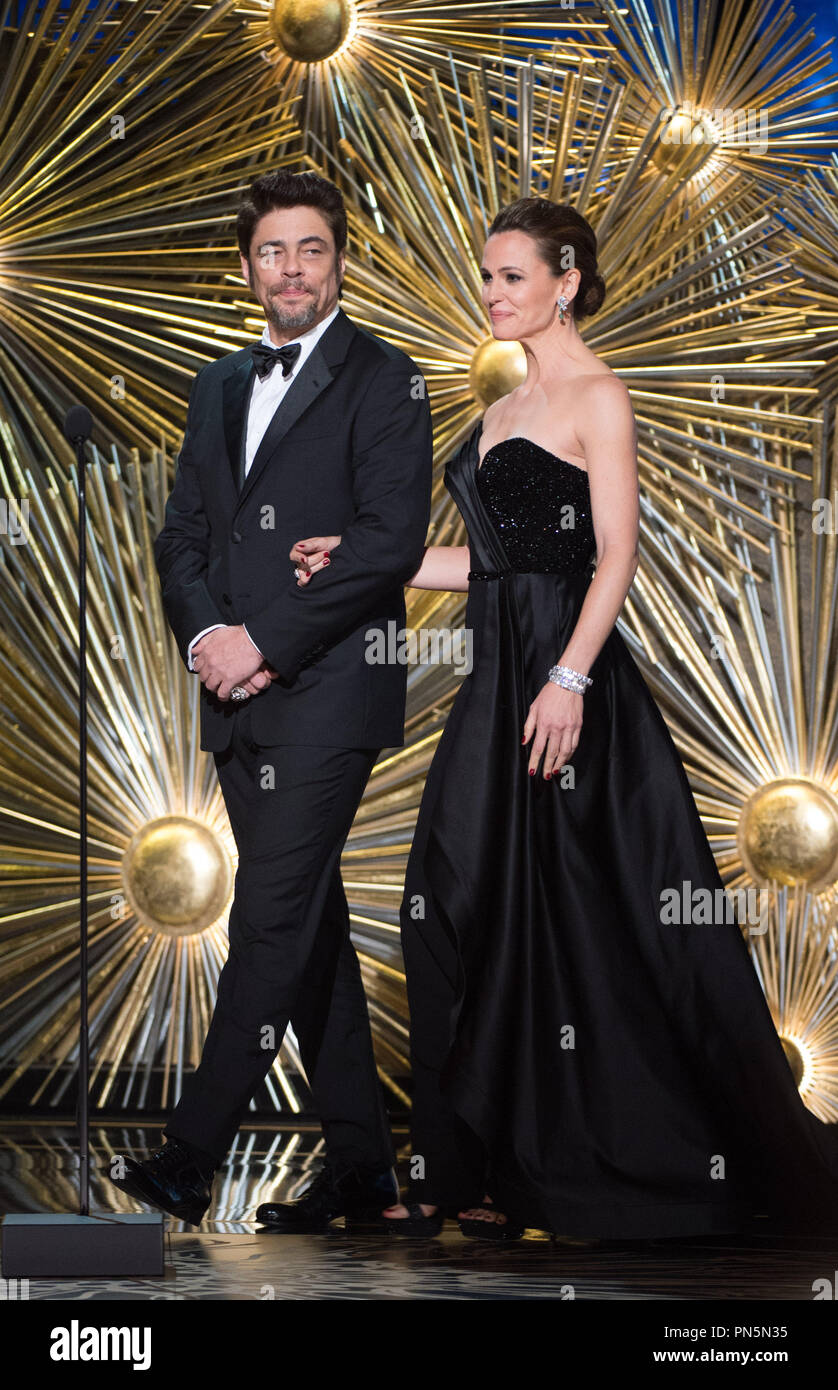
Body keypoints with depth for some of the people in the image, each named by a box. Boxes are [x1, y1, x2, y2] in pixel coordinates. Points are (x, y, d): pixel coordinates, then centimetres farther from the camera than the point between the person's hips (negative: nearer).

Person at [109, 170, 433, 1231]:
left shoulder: (383, 379, -2)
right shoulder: (219, 387, 19)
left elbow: (390, 542, -12)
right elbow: (181, 535, 16)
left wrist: (266, 644, -14)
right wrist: (205, 637, -4)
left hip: (327, 694, -7)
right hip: (240, 703, 7)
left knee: (270, 926, -10)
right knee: (309, 927, 10)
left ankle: (188, 1161, -9)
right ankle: (361, 1163, 17)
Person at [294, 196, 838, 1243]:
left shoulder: (598, 398, -5)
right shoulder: (508, 407, 18)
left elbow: (616, 554, -12)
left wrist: (568, 680, -22)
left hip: (569, 671, -8)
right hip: (499, 671, 8)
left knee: (571, 918, -4)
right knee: (462, 910, 4)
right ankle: (477, 1169, 10)